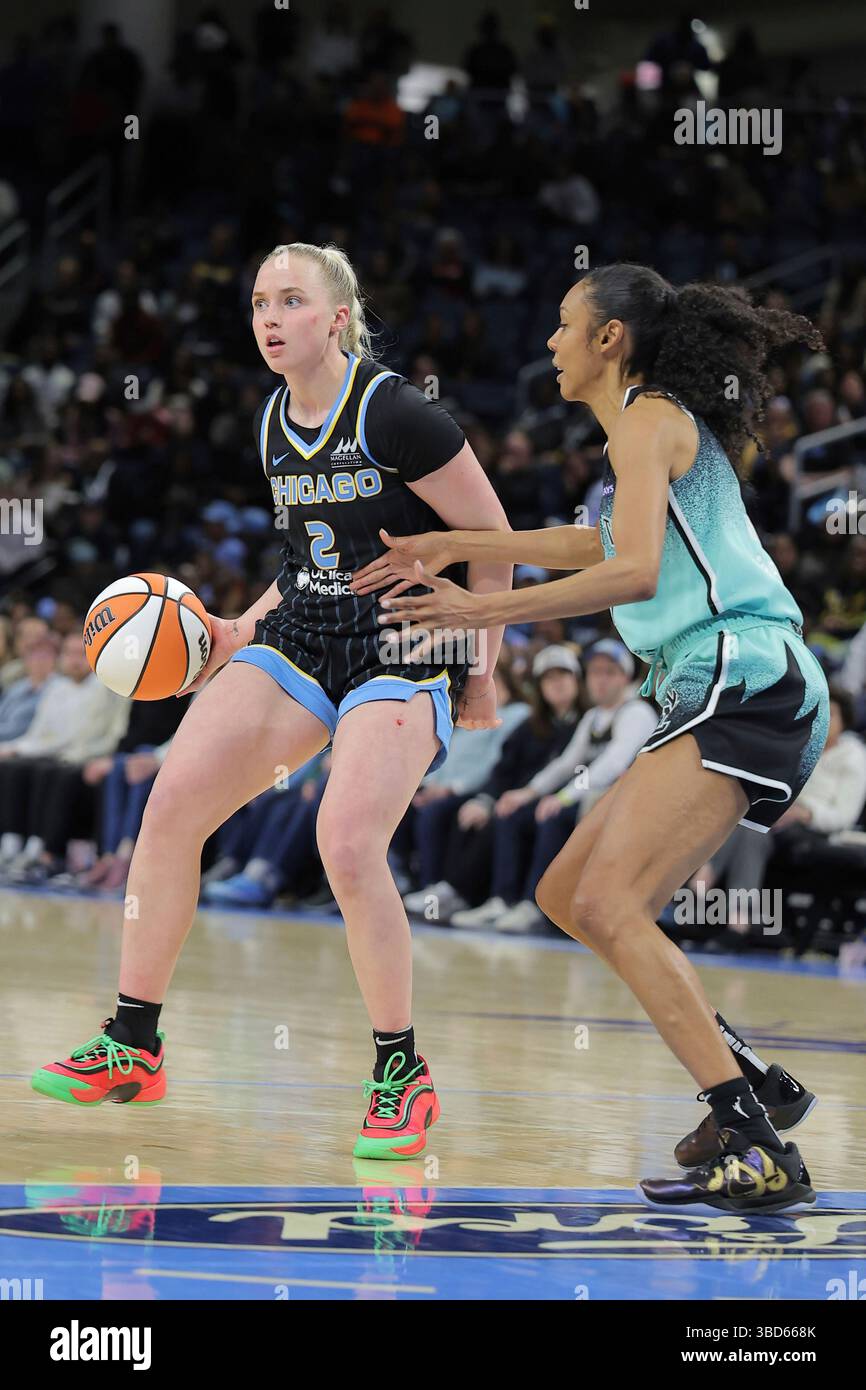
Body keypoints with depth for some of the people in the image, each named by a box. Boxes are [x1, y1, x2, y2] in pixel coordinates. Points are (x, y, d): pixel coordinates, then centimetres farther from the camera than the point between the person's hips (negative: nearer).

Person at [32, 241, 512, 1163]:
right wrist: (240, 634, 13)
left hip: (406, 649, -7)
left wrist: (483, 670, -6)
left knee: (347, 846, -25)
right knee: (171, 801, -8)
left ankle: (403, 1076, -6)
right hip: (302, 638, 7)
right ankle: (132, 1048, 3)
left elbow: (491, 536, -8)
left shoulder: (391, 412, -14)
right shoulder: (272, 426, 10)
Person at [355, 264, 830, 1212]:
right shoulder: (666, 424, 24)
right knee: (567, 897, 13)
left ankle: (755, 1151, -29)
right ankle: (752, 1083, 14)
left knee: (609, 903, -22)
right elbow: (603, 543, 43)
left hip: (741, 684, -10)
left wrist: (487, 611, -20)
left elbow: (635, 571, -20)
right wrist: (456, 547, 45)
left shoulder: (649, 419, -5)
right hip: (722, 698, 10)